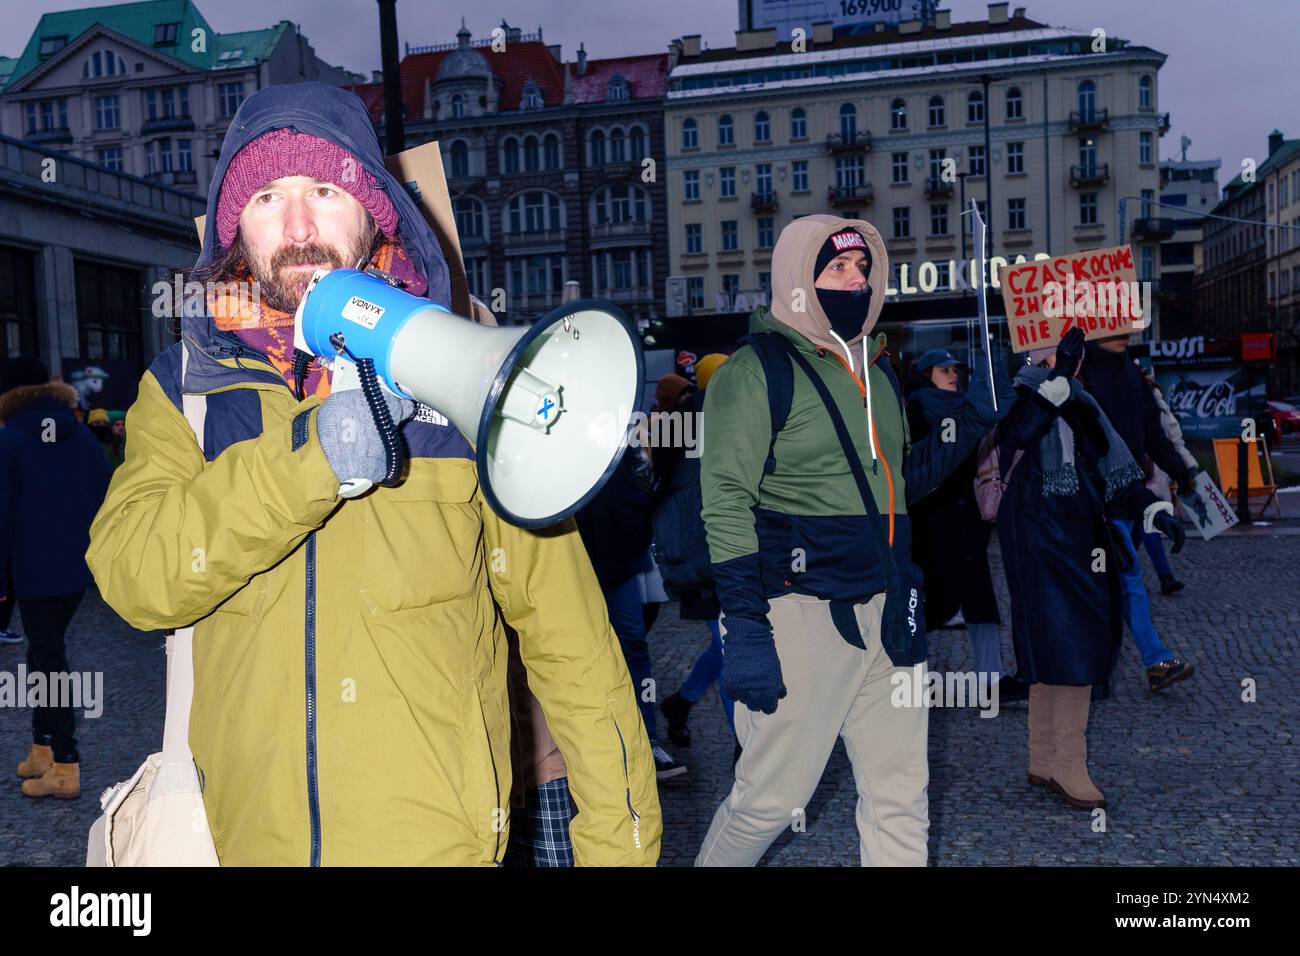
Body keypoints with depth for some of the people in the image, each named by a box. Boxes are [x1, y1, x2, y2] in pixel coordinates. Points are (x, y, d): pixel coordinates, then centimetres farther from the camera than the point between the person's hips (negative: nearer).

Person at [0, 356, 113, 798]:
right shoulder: (82, 435, 6)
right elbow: (106, 496, 6)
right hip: (79, 566, 5)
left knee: (47, 661, -1)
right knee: (46, 651, 18)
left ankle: (64, 768, 0)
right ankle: (44, 749, 23)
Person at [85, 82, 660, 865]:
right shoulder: (185, 387, 4)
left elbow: (566, 629, -3)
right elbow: (132, 574, -12)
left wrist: (621, 840, -5)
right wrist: (308, 457, -25)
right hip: (252, 836, 2)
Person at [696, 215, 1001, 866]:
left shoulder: (877, 370, 16)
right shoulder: (759, 368, -7)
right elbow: (727, 504, -13)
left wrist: (968, 427, 11)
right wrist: (744, 630, -19)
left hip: (887, 612, 7)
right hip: (803, 612, -7)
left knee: (901, 800, 11)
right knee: (772, 799, 2)